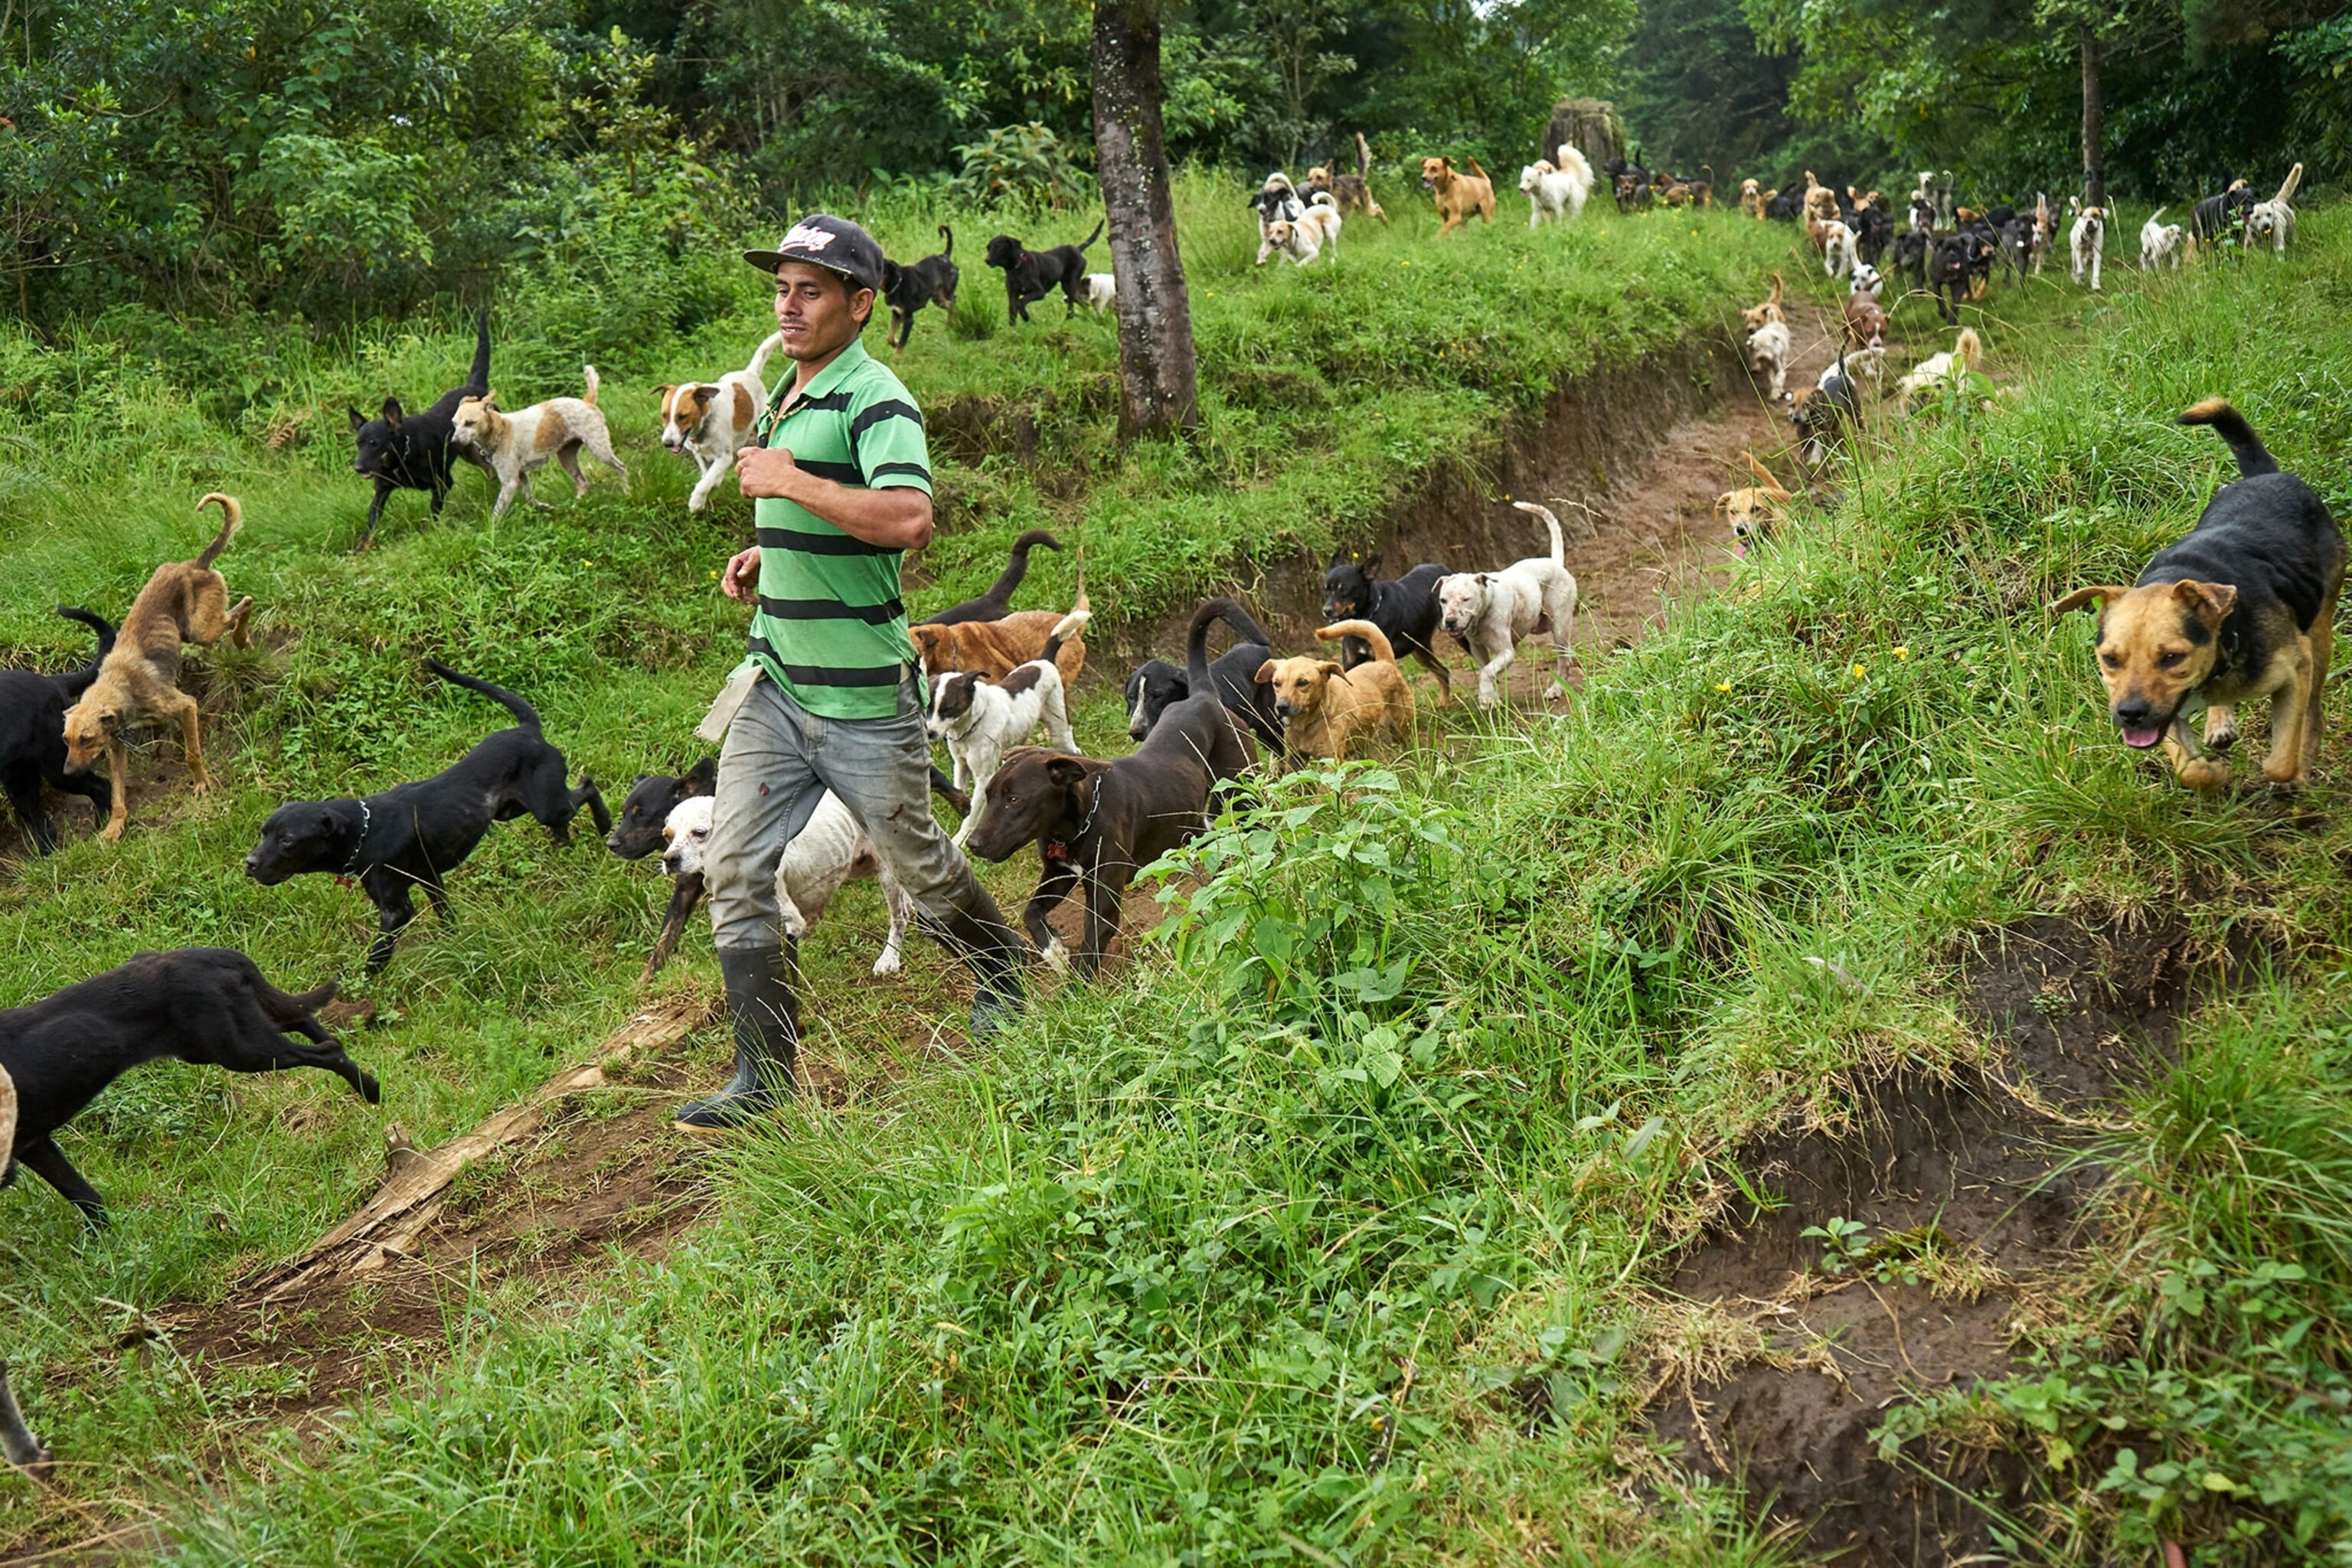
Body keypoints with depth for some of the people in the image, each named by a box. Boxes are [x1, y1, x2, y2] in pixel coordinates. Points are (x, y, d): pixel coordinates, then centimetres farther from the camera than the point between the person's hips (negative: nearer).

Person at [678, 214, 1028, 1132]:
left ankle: (1008, 971, 38)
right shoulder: (780, 402, 14)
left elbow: (908, 519, -33)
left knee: (917, 863, 10)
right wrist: (762, 556, 10)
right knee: (733, 871, 0)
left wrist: (787, 480, -24)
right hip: (774, 684, 8)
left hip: (862, 694, -8)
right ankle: (766, 1078, 7)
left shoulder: (874, 400, -14)